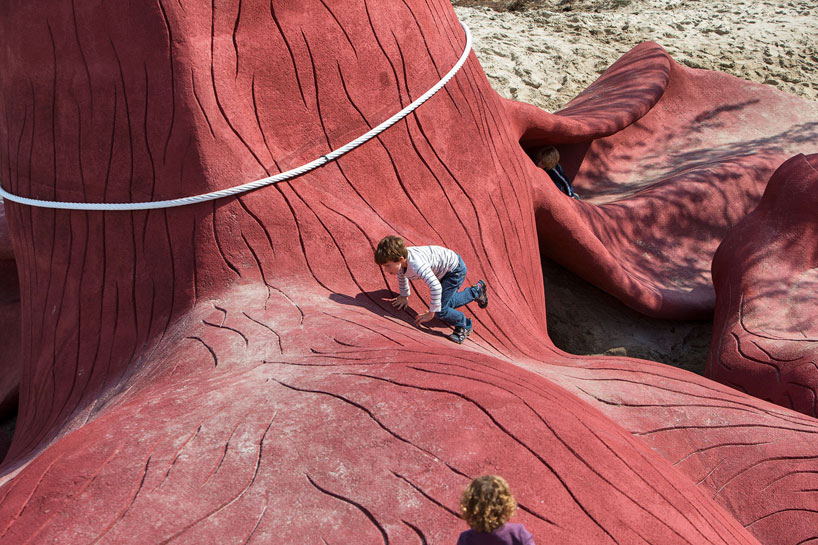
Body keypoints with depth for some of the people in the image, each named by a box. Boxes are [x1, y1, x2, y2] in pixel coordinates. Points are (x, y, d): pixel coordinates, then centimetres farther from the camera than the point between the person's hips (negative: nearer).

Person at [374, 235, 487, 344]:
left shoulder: (416, 264, -42)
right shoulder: (399, 258, -14)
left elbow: (436, 287, -46)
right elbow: (401, 274, 12)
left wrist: (431, 313, -35)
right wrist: (404, 296, 17)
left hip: (455, 270, -9)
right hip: (443, 271, 9)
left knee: (440, 310, -16)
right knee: (446, 303, 25)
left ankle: (463, 325, 12)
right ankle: (476, 291, 45)